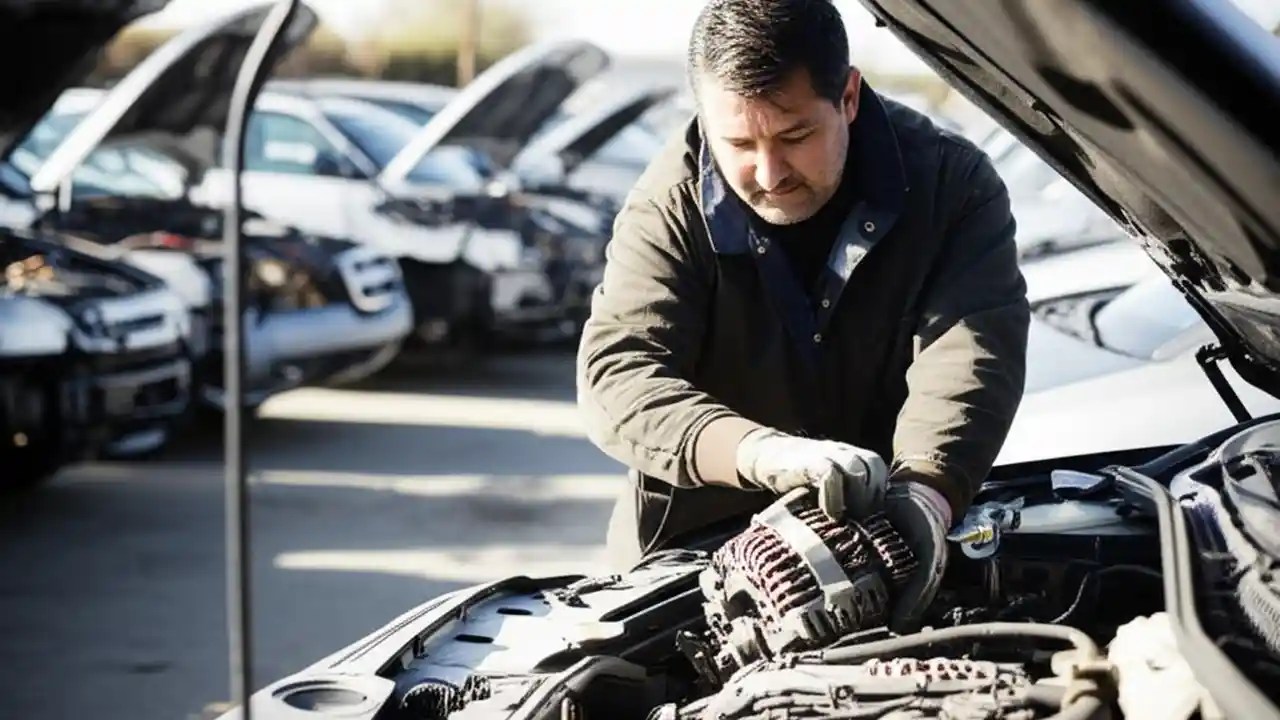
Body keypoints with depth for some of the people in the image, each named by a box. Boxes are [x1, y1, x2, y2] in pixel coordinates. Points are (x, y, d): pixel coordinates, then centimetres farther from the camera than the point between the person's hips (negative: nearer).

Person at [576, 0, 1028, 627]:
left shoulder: (952, 182, -7)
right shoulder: (669, 207, -9)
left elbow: (971, 350, -20)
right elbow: (618, 372, -21)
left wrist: (924, 491, -41)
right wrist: (764, 452, -40)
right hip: (698, 551, 0)